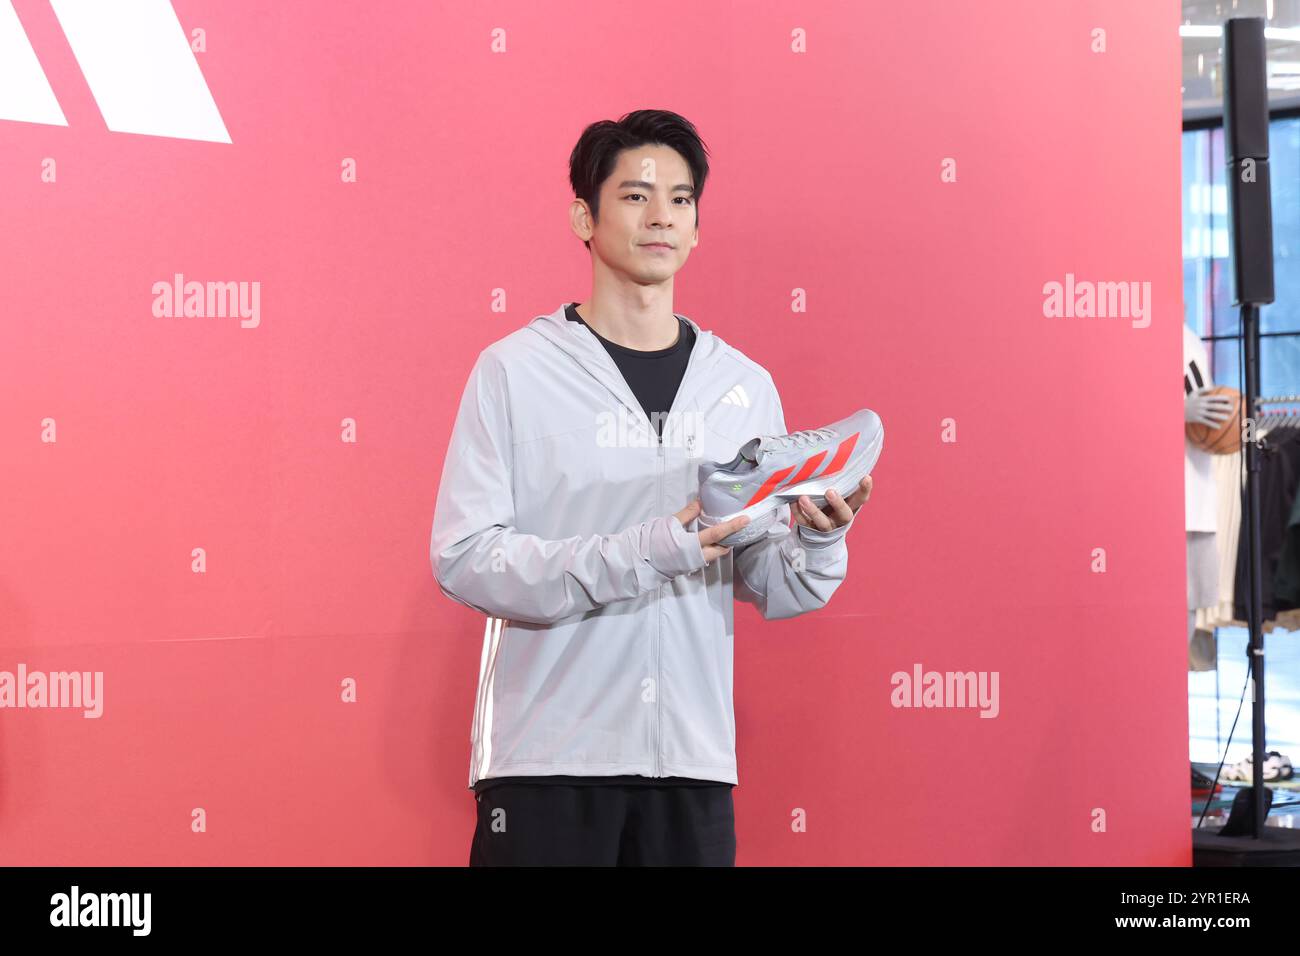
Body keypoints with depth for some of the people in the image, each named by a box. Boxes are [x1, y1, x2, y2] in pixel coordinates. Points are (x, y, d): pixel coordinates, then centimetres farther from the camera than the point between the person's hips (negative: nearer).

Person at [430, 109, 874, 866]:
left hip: (691, 758, 3)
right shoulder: (516, 370, -2)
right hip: (548, 756, -3)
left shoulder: (745, 386, 9)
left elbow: (772, 590, 9)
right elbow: (463, 557, -11)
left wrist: (821, 536, -13)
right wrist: (642, 552, -21)